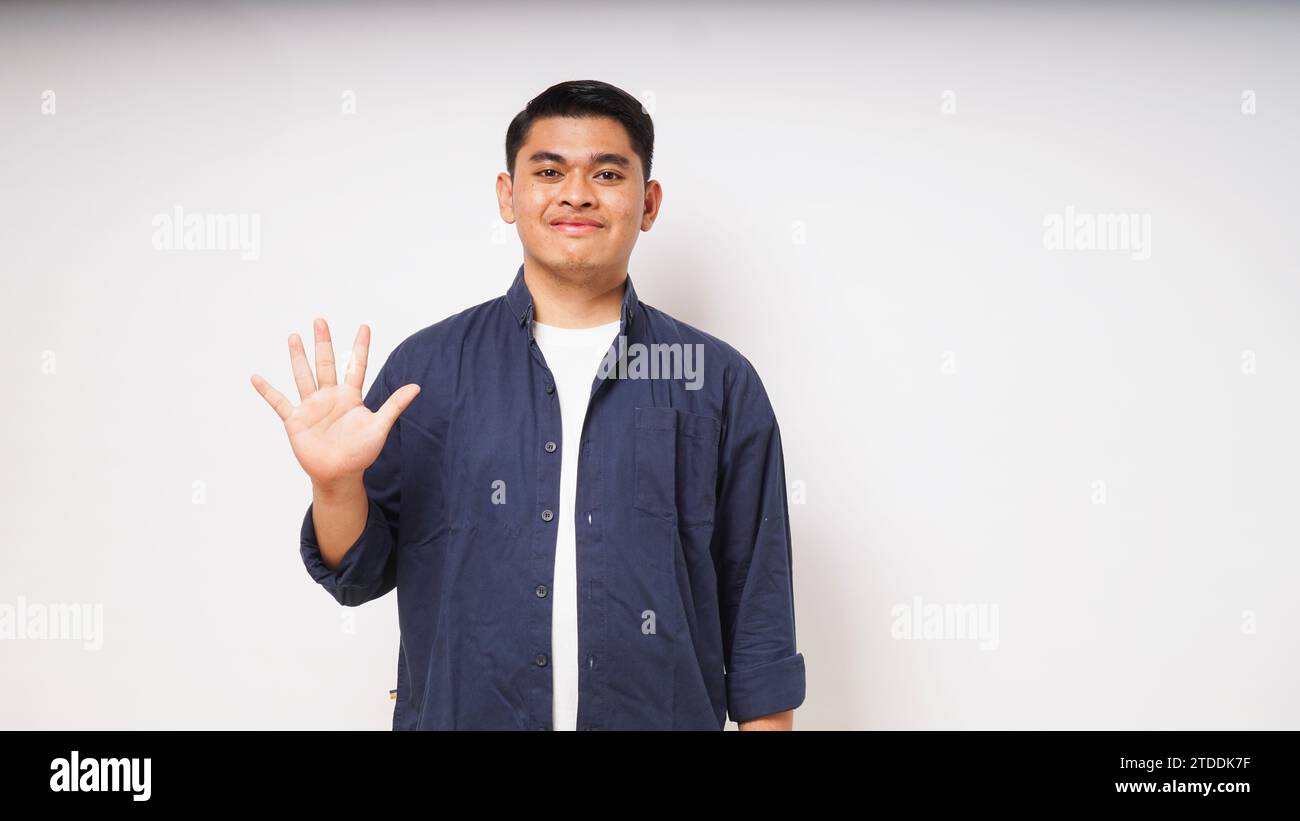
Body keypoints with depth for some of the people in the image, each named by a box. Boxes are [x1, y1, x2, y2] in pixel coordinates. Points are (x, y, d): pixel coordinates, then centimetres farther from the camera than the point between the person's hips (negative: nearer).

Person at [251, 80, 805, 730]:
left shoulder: (720, 382, -3)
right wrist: (336, 484, -17)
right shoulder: (426, 366, -2)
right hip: (458, 711, 1)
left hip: (662, 713, 0)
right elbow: (360, 575, 0)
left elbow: (758, 608, -1)